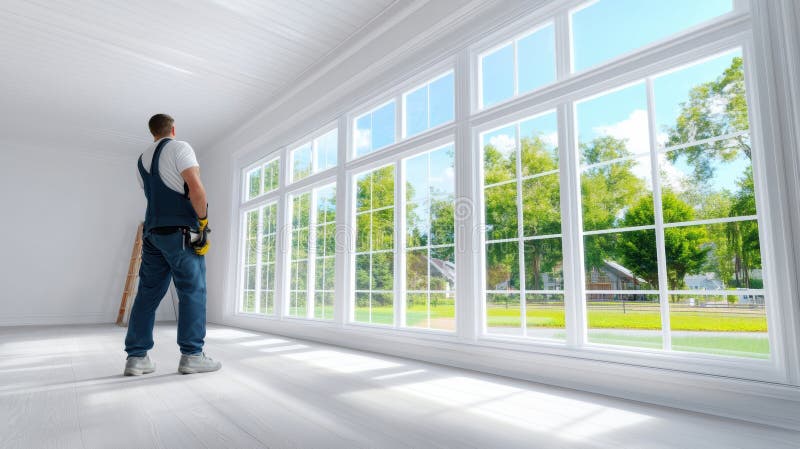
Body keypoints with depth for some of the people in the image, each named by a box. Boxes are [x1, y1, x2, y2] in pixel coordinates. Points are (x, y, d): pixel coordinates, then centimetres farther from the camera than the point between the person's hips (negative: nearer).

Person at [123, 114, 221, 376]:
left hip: (152, 231, 7)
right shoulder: (179, 148, -2)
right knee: (193, 291, -3)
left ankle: (136, 357, 11)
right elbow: (196, 189, -15)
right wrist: (204, 221, -9)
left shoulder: (142, 160, 21)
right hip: (180, 232, -7)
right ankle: (192, 356, -1)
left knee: (148, 293, 8)